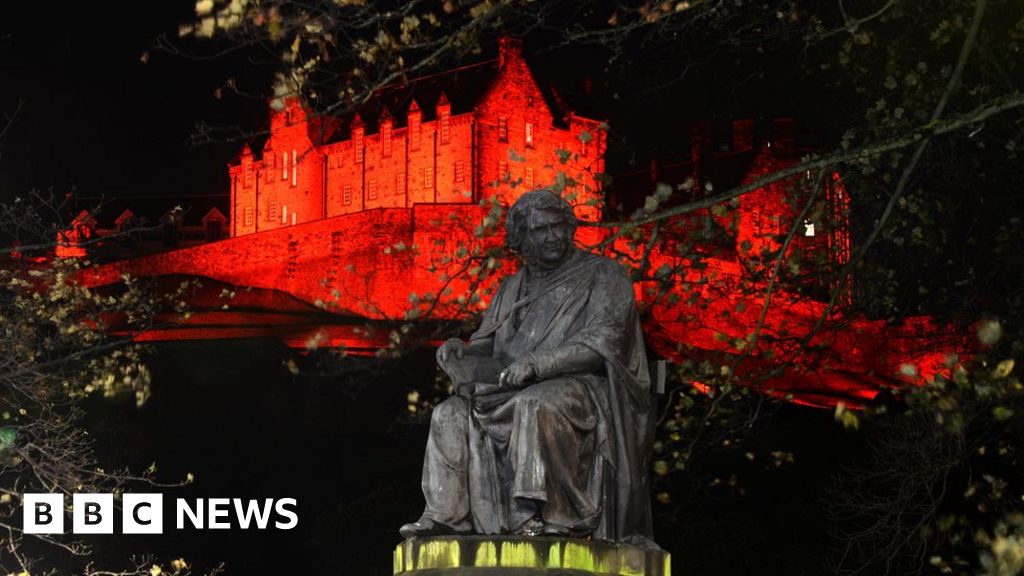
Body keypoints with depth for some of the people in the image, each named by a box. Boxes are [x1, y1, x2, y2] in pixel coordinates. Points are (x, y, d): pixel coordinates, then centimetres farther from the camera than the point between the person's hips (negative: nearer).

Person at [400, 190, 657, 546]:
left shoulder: (603, 276, 1)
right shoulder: (513, 290, 19)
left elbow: (603, 342, -13)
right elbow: (486, 347, 16)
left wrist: (538, 363, -26)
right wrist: (459, 354, -9)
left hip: (587, 387, -7)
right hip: (516, 392, 7)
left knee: (537, 404, -37)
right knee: (450, 416, -7)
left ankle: (533, 512, -39)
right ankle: (446, 516, -13)